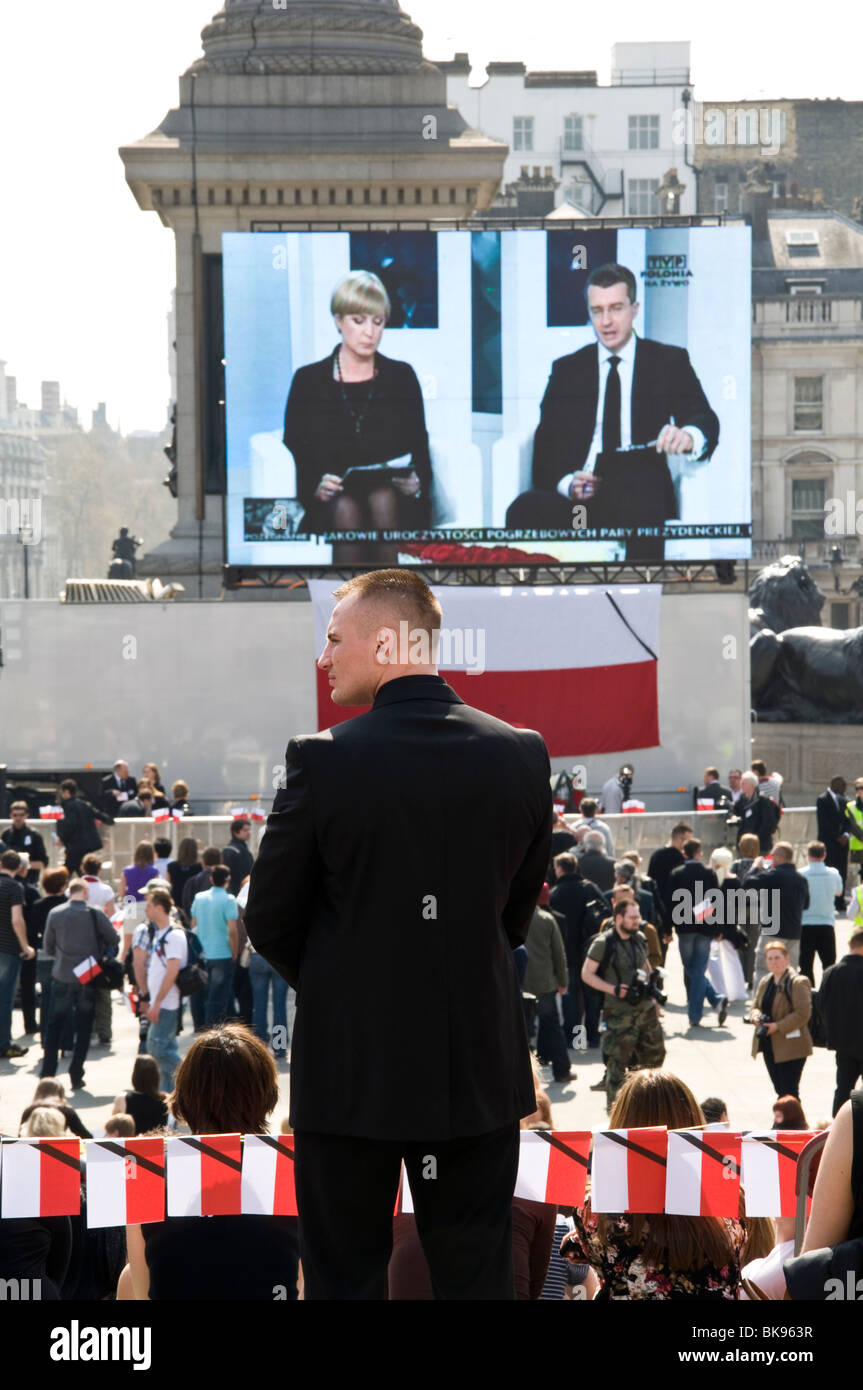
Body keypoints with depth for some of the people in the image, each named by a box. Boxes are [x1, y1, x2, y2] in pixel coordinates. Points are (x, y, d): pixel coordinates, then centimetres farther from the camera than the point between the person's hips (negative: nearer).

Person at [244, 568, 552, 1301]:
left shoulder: (324, 759, -15)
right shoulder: (523, 753, -4)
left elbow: (270, 920, -5)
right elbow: (519, 908, 7)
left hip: (352, 1068, -3)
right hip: (480, 1068, 3)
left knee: (346, 1276, 9)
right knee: (478, 1274, 11)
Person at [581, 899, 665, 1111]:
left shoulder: (639, 939, 8)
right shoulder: (604, 943, -11)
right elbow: (587, 974, -8)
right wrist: (613, 989, -18)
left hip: (645, 1007, 7)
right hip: (619, 1012, -7)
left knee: (655, 1054, 12)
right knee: (617, 1061, -5)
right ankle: (614, 1105, 5)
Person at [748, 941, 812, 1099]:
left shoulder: (798, 982, -12)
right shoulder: (765, 982, 14)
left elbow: (802, 1014, -19)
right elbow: (755, 1007, 19)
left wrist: (778, 1026, -22)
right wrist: (756, 1016, -5)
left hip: (790, 1047, -8)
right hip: (769, 1046, 8)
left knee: (789, 1093, -9)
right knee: (780, 1090, 13)